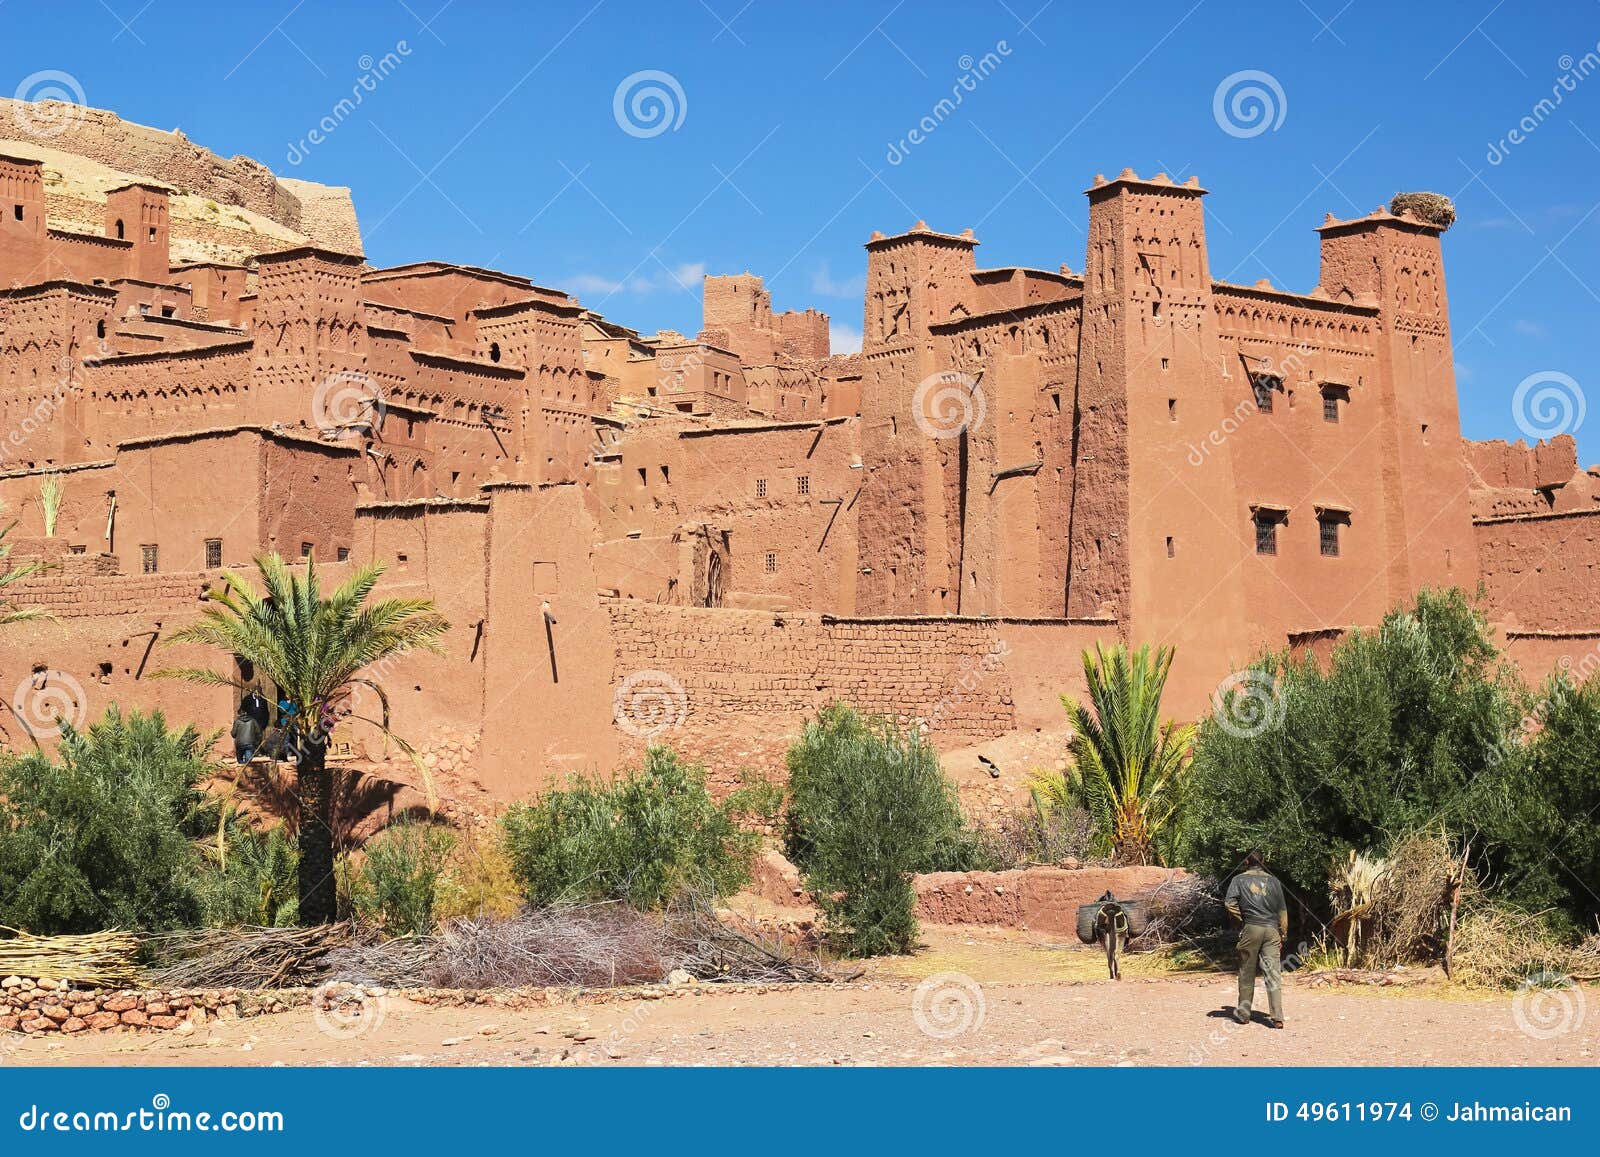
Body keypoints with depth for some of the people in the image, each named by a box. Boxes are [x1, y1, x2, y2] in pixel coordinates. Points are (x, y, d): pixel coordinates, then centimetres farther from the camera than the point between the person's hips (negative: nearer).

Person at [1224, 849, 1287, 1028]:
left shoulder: (1240, 879, 4)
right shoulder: (1273, 881, 12)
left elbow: (1230, 903, -9)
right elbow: (1282, 910, 12)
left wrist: (1241, 919, 6)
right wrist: (1282, 935, 16)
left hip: (1251, 929, -2)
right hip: (1272, 929, 2)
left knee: (1247, 973, 10)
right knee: (1273, 974, -2)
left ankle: (1243, 1014, 16)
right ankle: (1277, 1018, -10)